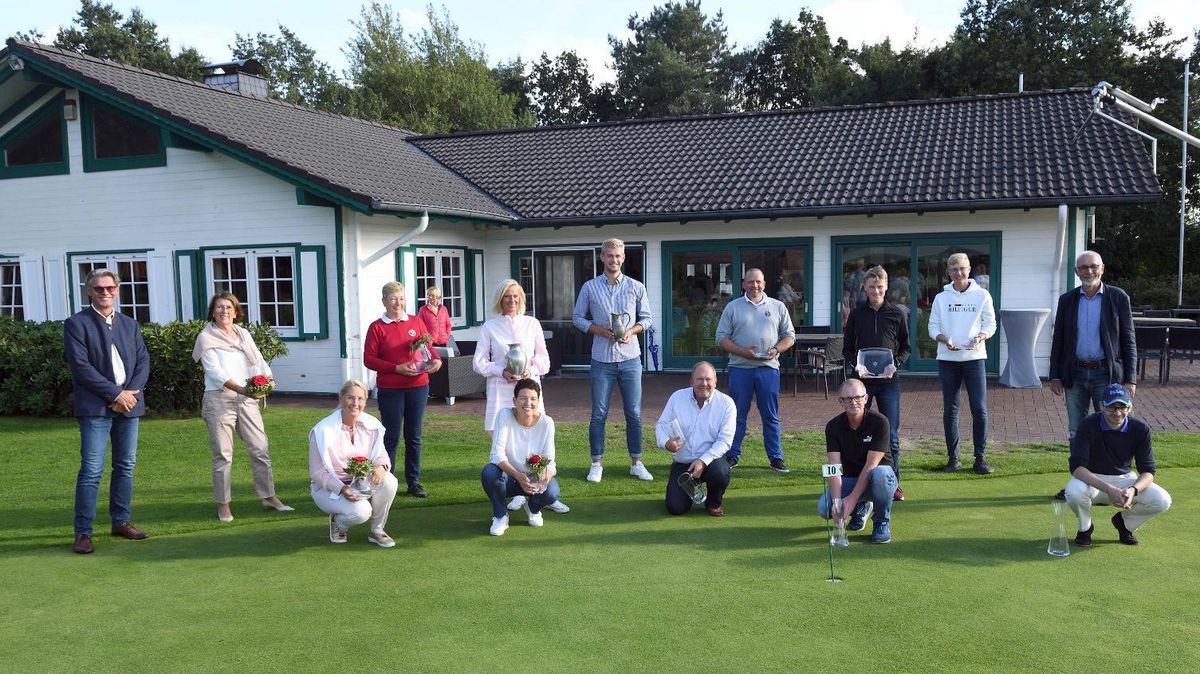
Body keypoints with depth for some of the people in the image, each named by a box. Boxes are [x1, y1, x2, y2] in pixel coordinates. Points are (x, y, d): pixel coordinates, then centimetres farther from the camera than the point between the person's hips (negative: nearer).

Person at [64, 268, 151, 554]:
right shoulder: (76, 324, -1)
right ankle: (83, 532, -1)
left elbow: (143, 361, 9)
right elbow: (80, 366, -10)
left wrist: (131, 393, -8)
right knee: (91, 470, -7)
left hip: (129, 404, 5)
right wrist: (115, 394, -14)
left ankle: (121, 522, 20)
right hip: (95, 407, -5)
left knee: (126, 466, 10)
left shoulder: (130, 324, 15)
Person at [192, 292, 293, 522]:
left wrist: (268, 378, -14)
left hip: (246, 400, 4)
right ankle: (223, 505, 11)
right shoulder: (206, 338, -2)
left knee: (260, 450, 4)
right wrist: (241, 389, -27)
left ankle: (269, 497, 14)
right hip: (219, 399, -4)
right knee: (222, 455, 1)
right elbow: (215, 372, -14)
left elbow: (259, 361, 9)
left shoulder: (244, 334, 14)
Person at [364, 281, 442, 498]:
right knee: (391, 436, 0)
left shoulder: (416, 322, 7)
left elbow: (428, 347, 12)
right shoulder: (377, 327, -2)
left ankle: (414, 482, 18)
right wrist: (397, 368, -15)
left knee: (414, 436, 9)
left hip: (418, 386, 3)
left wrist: (436, 360, -10)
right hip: (390, 389, -3)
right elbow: (369, 359, -6)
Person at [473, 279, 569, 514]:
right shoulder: (489, 327, 5)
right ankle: (518, 493, 10)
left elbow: (544, 357, 12)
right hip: (501, 390, -1)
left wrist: (532, 370, -9)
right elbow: (479, 362, 5)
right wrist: (502, 372, -11)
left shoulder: (532, 324, 10)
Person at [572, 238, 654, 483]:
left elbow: (646, 318, 10)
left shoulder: (636, 287, 4)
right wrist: (599, 329, -10)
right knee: (599, 414, 3)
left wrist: (632, 331, -10)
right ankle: (597, 464, 14)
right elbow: (577, 318, 6)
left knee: (634, 414, 5)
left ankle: (636, 463, 16)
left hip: (630, 358, 1)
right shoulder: (590, 287, 2)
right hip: (602, 359, -1)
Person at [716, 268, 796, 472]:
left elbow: (789, 336, 11)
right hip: (740, 368, -1)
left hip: (768, 367, 1)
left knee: (771, 416, 5)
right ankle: (732, 455, 14)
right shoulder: (733, 307, 6)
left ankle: (776, 457, 12)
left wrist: (776, 350, -9)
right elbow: (722, 337, 2)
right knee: (737, 414, 4)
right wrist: (743, 352, -12)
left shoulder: (778, 307, 10)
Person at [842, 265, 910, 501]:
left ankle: (892, 484, 11)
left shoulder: (897, 314, 5)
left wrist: (895, 364, -8)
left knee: (891, 435, 2)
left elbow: (906, 347, 10)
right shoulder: (856, 315, 6)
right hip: (861, 380, 1)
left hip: (888, 381, 0)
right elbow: (847, 349, 9)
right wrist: (855, 365, -10)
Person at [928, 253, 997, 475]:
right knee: (950, 410, 5)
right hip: (947, 359, 1)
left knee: (979, 409, -4)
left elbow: (990, 324, 6)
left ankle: (980, 458, 5)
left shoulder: (982, 295, 5)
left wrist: (979, 337, -14)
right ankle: (953, 458, 13)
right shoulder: (941, 298, 9)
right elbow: (933, 327, 8)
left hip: (974, 357, -1)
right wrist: (945, 339, -12)